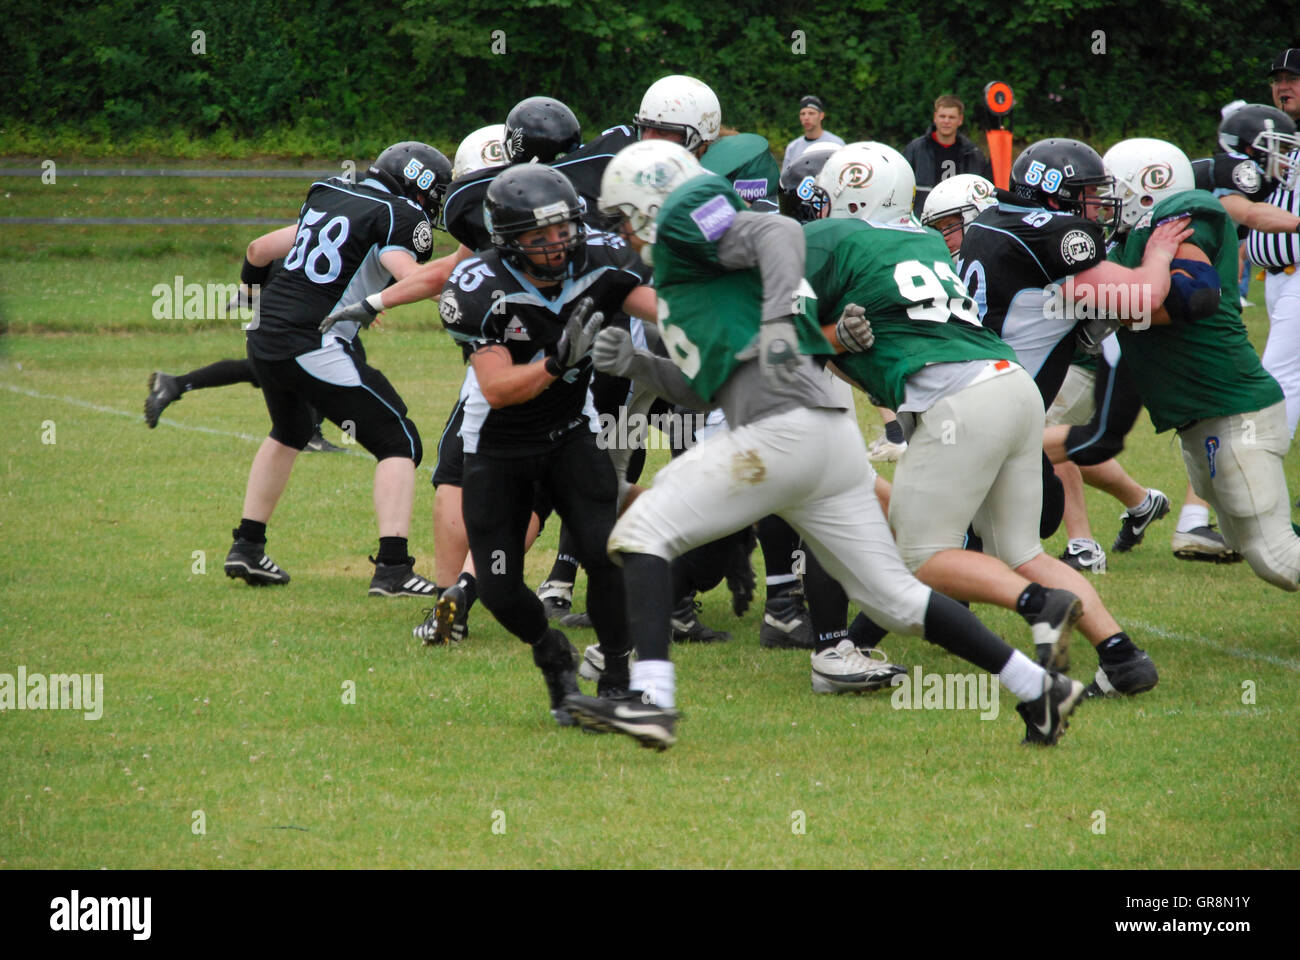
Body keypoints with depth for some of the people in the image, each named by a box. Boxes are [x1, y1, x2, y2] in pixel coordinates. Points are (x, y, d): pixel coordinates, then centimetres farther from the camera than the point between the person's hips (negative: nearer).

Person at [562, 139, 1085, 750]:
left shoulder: (683, 218, 3)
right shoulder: (676, 270, 30)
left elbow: (780, 233, -13)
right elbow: (701, 391, 31)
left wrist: (778, 320, -25)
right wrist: (635, 365, 19)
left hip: (781, 429, -10)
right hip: (829, 441, 10)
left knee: (642, 533, -6)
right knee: (896, 597, 12)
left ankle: (650, 699, -18)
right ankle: (1039, 690, 13)